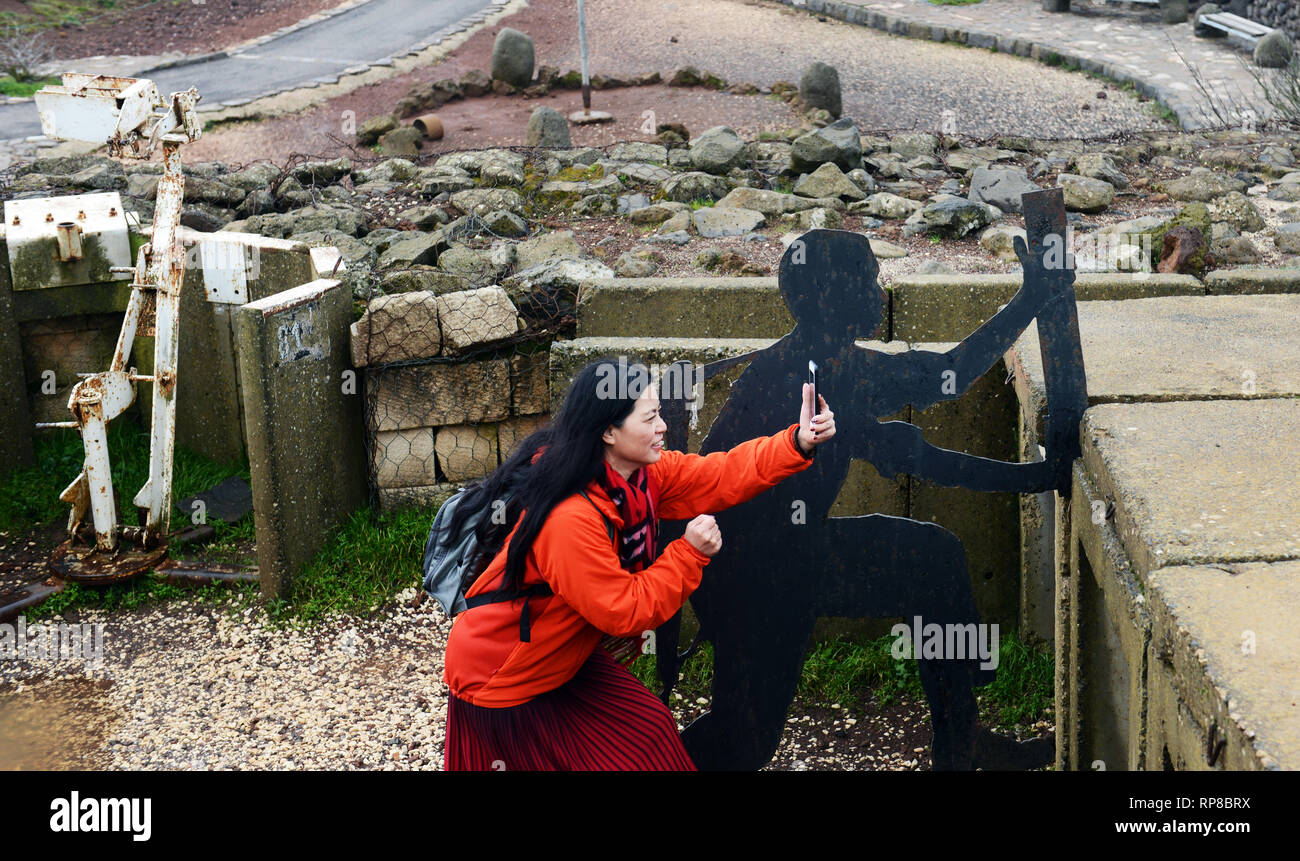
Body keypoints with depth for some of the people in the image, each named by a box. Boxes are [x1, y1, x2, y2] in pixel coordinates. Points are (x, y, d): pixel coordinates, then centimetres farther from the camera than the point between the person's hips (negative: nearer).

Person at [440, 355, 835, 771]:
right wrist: (688, 553, -23)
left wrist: (799, 441, -12)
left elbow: (718, 476, -2)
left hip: (564, 661, 9)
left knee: (648, 729, 9)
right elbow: (625, 610, -28)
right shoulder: (570, 518, -35)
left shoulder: (642, 472, -7)